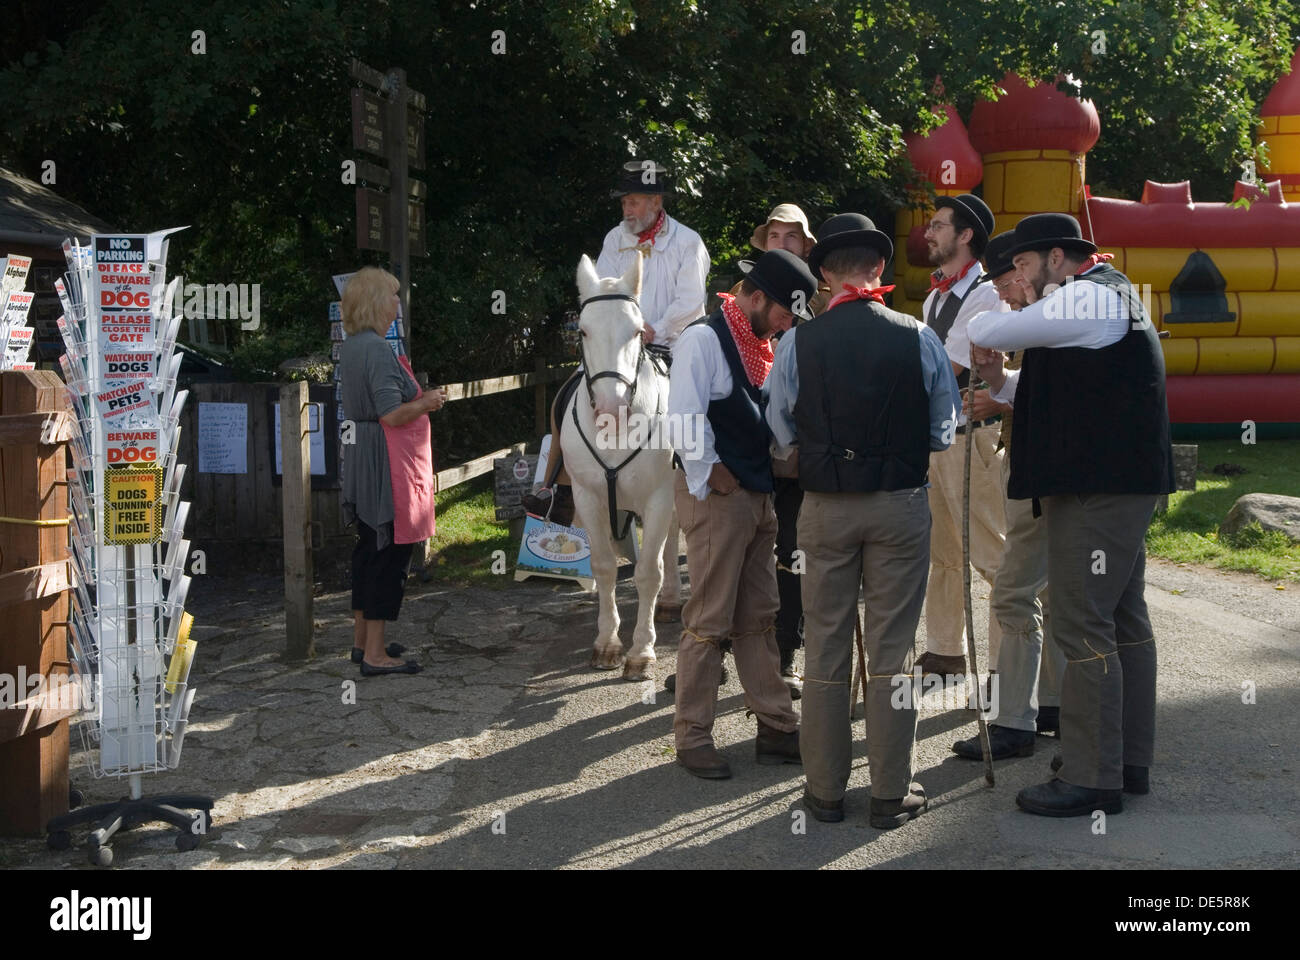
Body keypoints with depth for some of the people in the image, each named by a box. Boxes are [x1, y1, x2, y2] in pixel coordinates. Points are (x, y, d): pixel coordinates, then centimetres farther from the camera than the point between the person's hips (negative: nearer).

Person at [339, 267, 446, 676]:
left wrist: (418, 397, 17)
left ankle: (362, 640, 27)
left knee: (369, 547, 17)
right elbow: (392, 414, -23)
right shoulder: (379, 349, -19)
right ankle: (375, 654, 0)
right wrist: (427, 402, -7)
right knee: (390, 552, -4)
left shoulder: (350, 346, 11)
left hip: (362, 456, 10)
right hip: (389, 461, -10)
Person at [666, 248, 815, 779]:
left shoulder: (762, 346, 14)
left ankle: (776, 727, 22)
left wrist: (770, 478, 11)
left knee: (758, 619, 14)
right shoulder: (704, 339, -13)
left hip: (759, 496, 9)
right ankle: (692, 737, 8)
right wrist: (712, 475, -15)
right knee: (708, 623, -2)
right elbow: (684, 418, -22)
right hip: (717, 497, -9)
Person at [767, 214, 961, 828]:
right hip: (901, 504, 0)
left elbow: (781, 430, 2)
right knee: (891, 652, 6)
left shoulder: (797, 343, -7)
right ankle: (891, 794, 12)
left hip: (825, 506, 1)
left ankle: (825, 790, 18)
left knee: (825, 649, 10)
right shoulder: (918, 339, -8)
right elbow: (944, 427, 2)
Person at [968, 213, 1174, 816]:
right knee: (1122, 620, 14)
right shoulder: (1111, 294, 20)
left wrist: (987, 330, 8)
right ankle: (1130, 760, 23)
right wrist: (1003, 387, 14)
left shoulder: (1083, 298, -13)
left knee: (1083, 627, -9)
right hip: (1126, 481, 11)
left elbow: (985, 334, -14)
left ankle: (1092, 779, -5)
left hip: (1097, 489, -11)